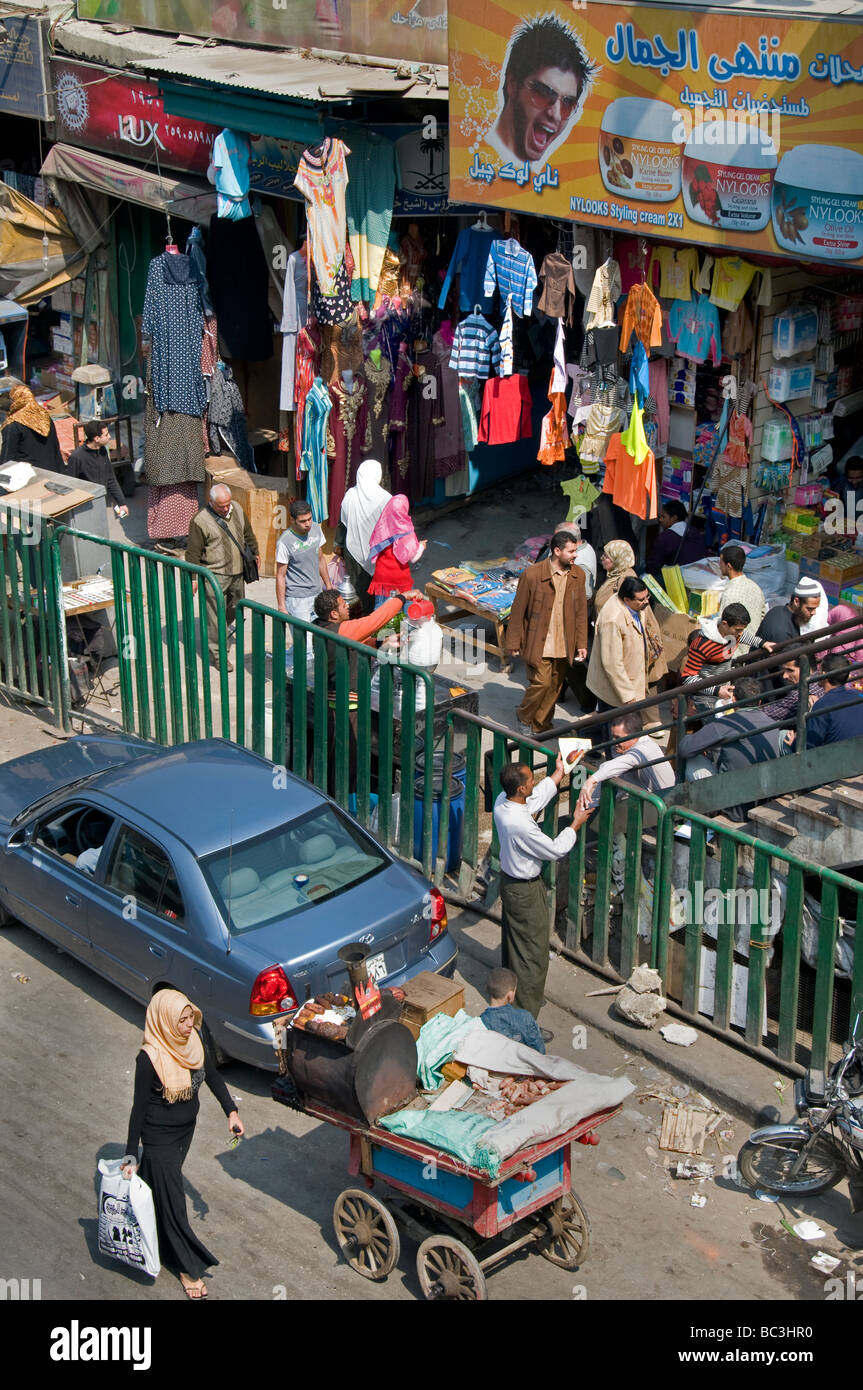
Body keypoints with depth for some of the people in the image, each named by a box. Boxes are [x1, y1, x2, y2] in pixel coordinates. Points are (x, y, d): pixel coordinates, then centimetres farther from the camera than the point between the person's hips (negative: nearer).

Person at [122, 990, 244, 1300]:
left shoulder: (195, 1040, -12)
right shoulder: (150, 1059, -28)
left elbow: (212, 1076, 4)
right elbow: (139, 1107, -19)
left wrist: (231, 1112, -5)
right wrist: (132, 1155, -14)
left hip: (186, 1128, 6)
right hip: (160, 1137, -6)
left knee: (160, 1188, 25)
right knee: (171, 1201, 4)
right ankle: (188, 1266, 20)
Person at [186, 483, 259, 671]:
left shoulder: (237, 510, 1)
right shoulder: (200, 521, -18)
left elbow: (248, 533, 19)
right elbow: (193, 553, -11)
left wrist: (255, 553, 27)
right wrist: (193, 578, -10)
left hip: (237, 572, 6)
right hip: (215, 575, -6)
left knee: (235, 607, 19)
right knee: (216, 614, -2)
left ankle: (217, 633, 45)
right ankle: (217, 654, 8)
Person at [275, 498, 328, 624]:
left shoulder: (316, 529, 1)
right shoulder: (284, 542, -17)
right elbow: (280, 576, -10)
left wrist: (328, 586, 19)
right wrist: (281, 606, -10)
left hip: (317, 594, 6)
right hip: (296, 599, -6)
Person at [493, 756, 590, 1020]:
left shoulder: (502, 802, -10)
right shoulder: (521, 825, -35)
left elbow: (537, 800, 11)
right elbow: (556, 850, -21)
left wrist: (559, 772, 16)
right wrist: (576, 824, -7)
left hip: (509, 881, 9)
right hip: (525, 891, -9)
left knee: (513, 945, 25)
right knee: (533, 954, 3)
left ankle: (512, 997, 43)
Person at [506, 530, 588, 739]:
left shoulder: (577, 575, 2)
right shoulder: (532, 574, -12)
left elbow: (581, 611, 9)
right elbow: (518, 610, -6)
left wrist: (581, 643, 6)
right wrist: (513, 643, -3)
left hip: (564, 644, 5)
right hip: (538, 643, -5)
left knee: (555, 686, 10)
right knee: (541, 682, -8)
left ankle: (540, 726, 27)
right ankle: (524, 716, 19)